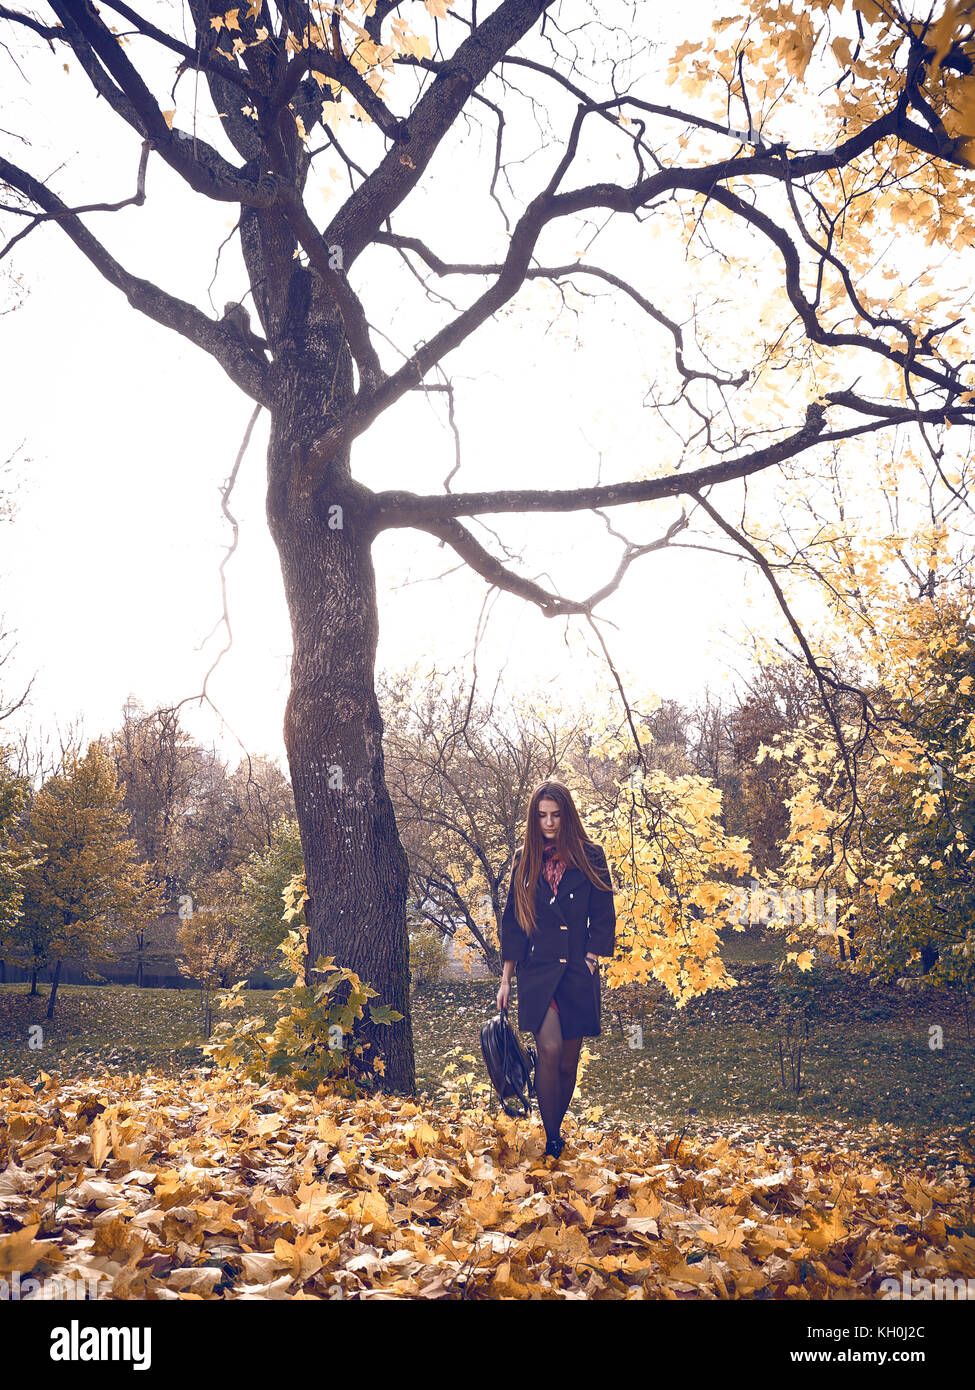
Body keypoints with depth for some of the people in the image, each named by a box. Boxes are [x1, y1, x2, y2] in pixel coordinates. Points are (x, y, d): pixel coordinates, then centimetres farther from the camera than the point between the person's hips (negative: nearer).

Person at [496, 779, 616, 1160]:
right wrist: (506, 979, 7)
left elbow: (603, 915, 5)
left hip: (578, 972, 0)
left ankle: (556, 1128, 27)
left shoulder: (590, 856, 2)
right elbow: (512, 921, 9)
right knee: (549, 1049, -17)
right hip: (536, 969, 0)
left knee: (568, 1062, 6)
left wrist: (592, 958, -4)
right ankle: (552, 1142, -8)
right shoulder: (525, 859, 7)